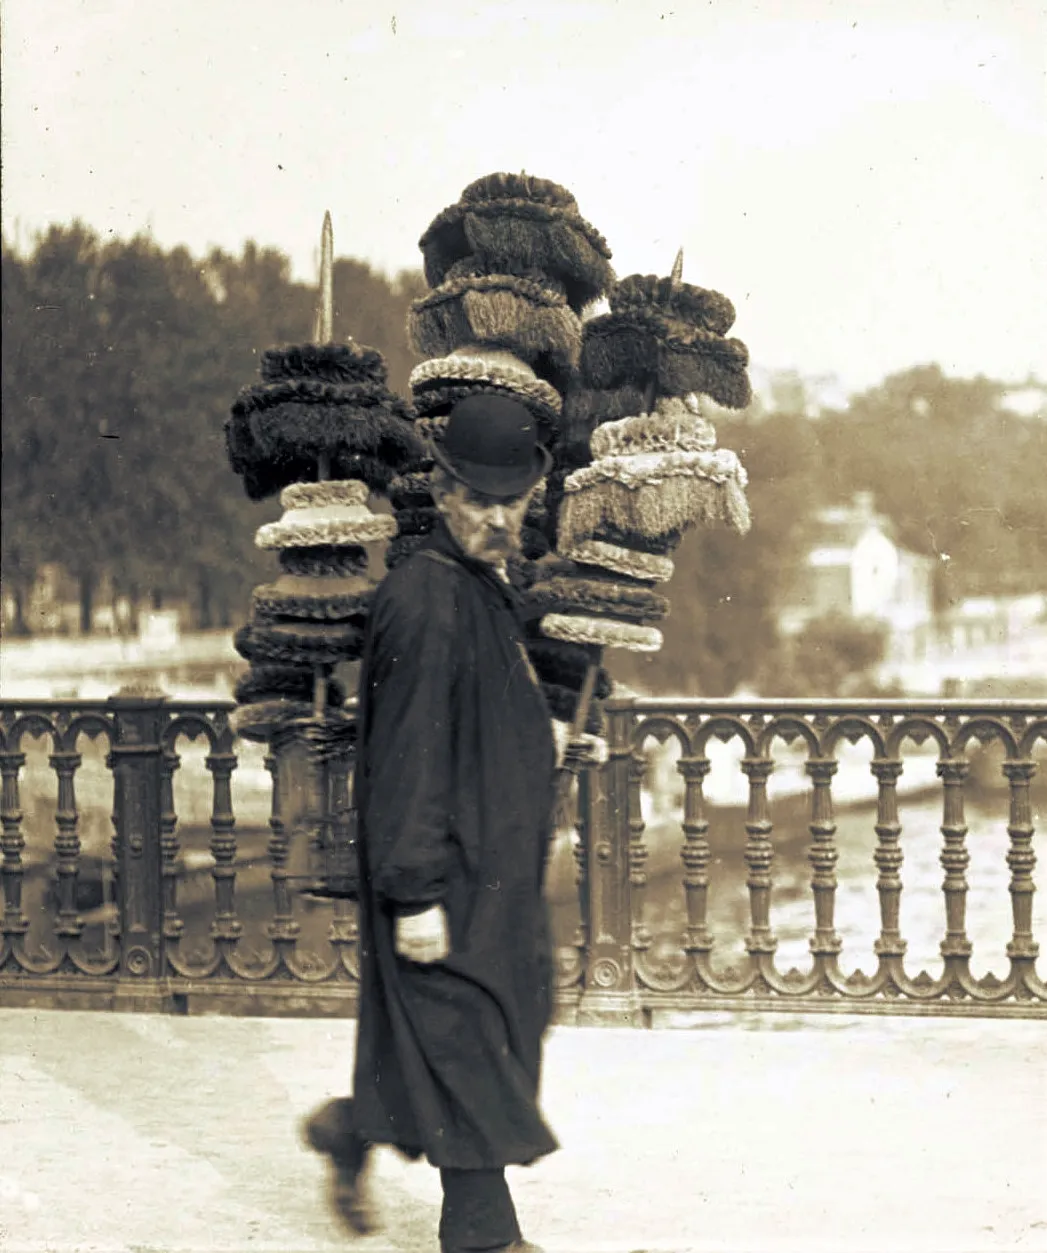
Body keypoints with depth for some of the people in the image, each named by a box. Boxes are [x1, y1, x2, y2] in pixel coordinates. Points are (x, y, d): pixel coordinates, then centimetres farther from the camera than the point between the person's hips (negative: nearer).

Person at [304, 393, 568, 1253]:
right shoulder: (425, 600, -18)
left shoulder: (494, 591, 12)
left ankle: (351, 1132, 33)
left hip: (496, 874, 10)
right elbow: (407, 760, -21)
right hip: (447, 883, -10)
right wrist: (416, 893, -22)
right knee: (465, 1040, -2)